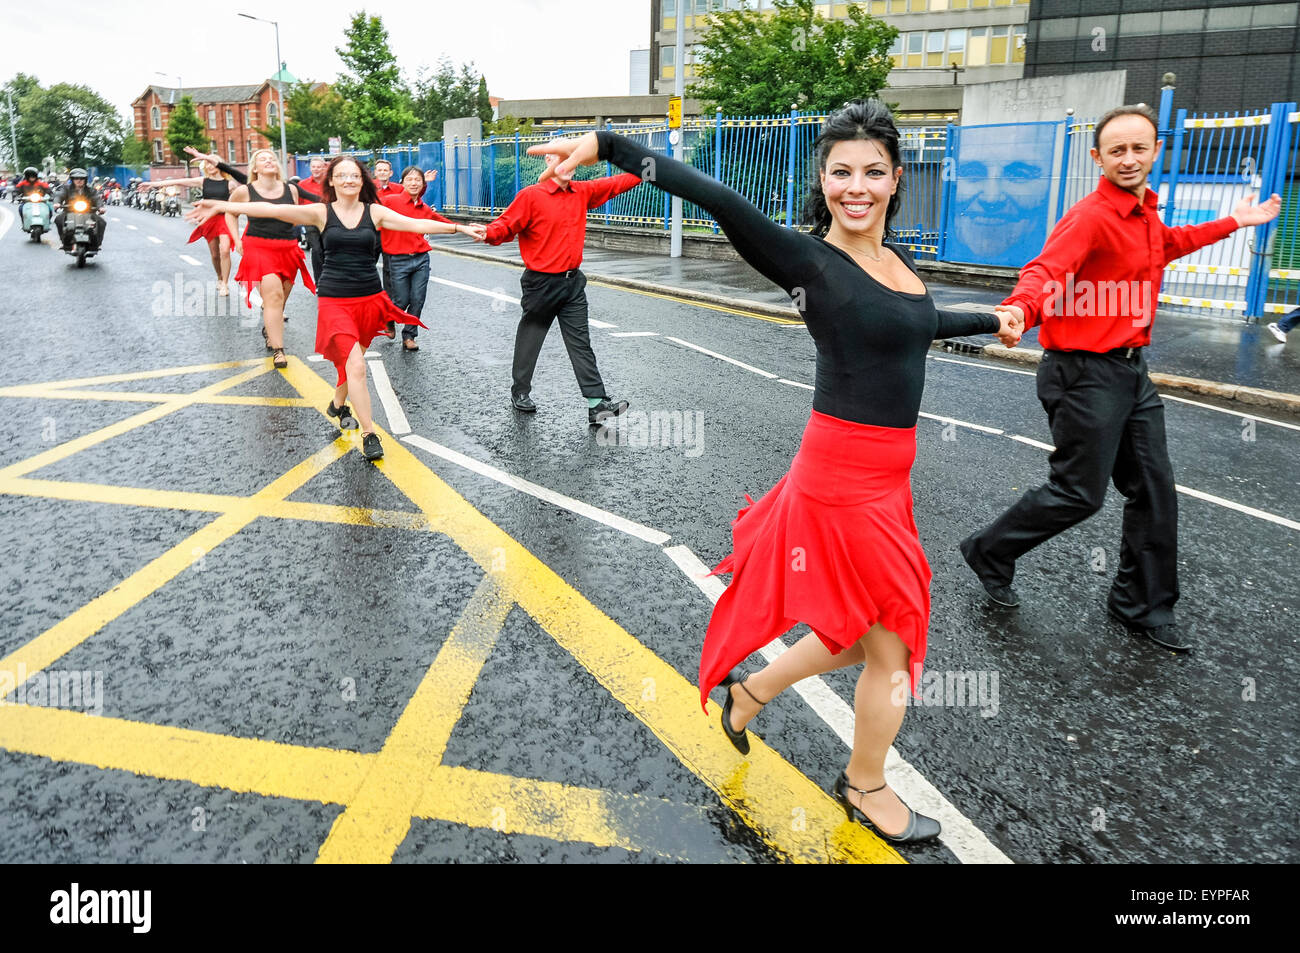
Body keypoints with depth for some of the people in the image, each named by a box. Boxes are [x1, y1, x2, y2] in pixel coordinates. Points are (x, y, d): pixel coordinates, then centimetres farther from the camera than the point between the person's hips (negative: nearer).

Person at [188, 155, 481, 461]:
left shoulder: (375, 212, 4)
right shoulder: (321, 213, 0)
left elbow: (417, 224, -4)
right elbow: (272, 210, -7)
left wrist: (458, 227, -13)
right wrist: (221, 206, -13)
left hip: (370, 298, 3)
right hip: (335, 300, -2)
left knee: (351, 361, 13)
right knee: (356, 366, -13)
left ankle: (338, 405, 42)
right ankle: (369, 434, -4)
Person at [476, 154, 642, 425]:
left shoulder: (583, 192, 7)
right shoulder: (530, 196, -10)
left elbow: (617, 183, 13)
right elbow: (507, 225, -12)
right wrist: (488, 233, -32)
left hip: (573, 282, 5)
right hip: (541, 283, -5)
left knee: (581, 343, 2)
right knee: (529, 341, 10)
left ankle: (597, 403, -2)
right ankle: (520, 393, 28)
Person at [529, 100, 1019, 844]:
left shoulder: (896, 261, 10)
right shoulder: (811, 261, -14)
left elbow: (922, 326, 29)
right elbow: (720, 201, -27)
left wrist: (992, 323, 43)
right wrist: (608, 146, -34)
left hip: (884, 476, 8)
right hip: (845, 476, -8)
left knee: (869, 632, 21)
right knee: (891, 647, 8)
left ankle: (751, 691, 42)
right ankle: (866, 788, 35)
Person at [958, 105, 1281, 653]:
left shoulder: (1144, 212, 10)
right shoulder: (1090, 217, -18)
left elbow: (1167, 243, 35)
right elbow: (1045, 271, -35)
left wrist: (1233, 223, 39)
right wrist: (1020, 309, -56)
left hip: (1131, 370, 9)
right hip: (1085, 373, -9)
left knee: (1154, 490, 13)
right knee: (1079, 494, -3)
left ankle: (1143, 606, 27)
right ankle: (989, 552, 19)